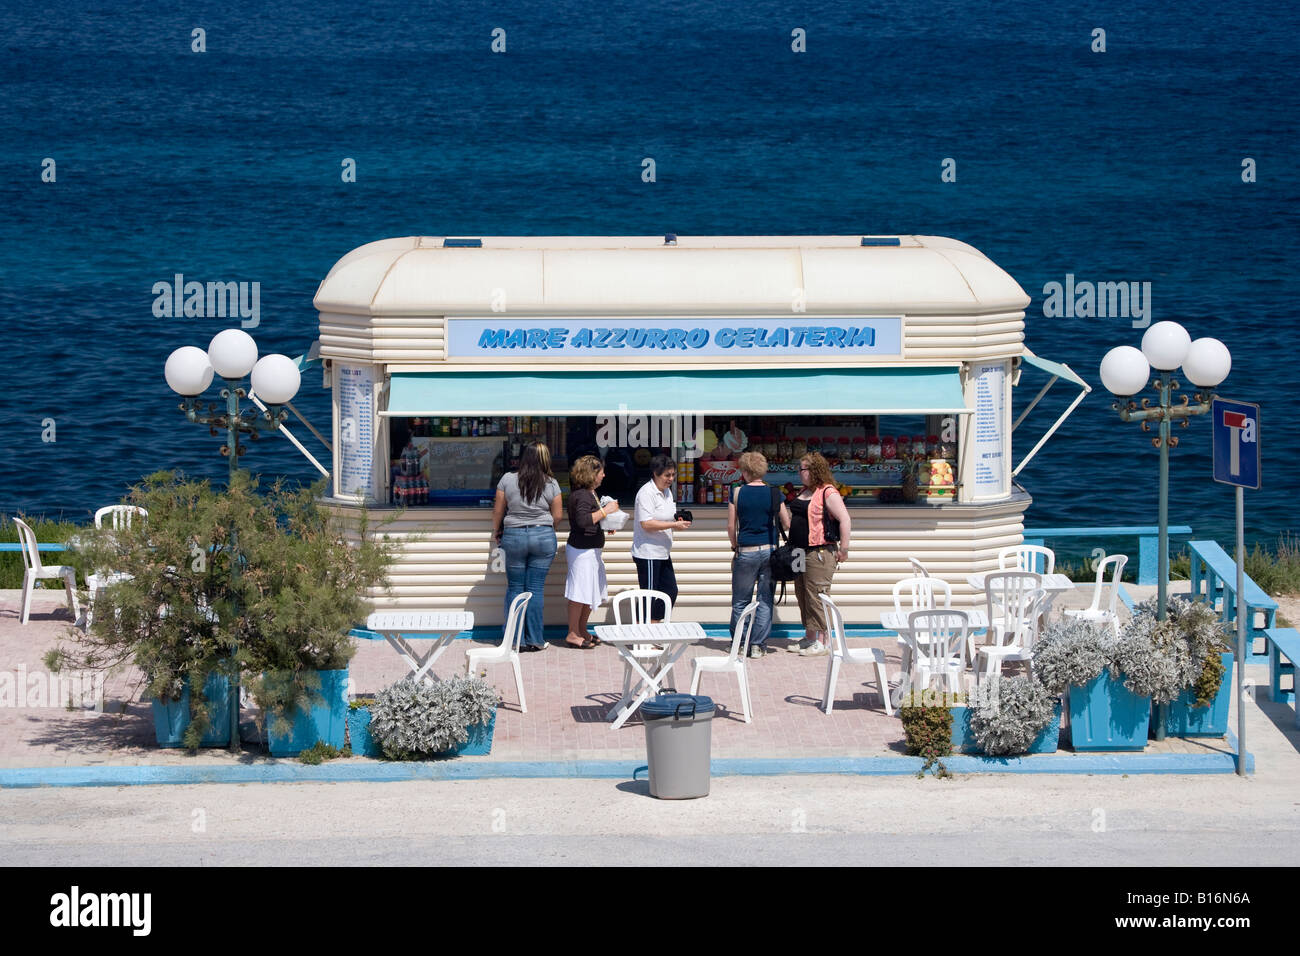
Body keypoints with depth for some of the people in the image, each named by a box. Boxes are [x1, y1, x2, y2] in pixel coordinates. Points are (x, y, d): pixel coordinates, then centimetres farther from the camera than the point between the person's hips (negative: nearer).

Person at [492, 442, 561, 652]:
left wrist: (498, 532, 19)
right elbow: (557, 516, 3)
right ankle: (534, 640, 6)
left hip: (513, 536, 0)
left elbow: (498, 511, 2)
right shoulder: (551, 484, -3)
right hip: (543, 536, 0)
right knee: (536, 588, 4)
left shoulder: (507, 480, -4)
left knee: (515, 588, 8)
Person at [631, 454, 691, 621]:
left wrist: (678, 522, 5)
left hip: (662, 553, 10)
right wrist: (674, 525, -24)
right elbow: (646, 524, -24)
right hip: (648, 553, -10)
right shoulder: (647, 493, -15)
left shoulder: (667, 491, 14)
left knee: (670, 591, 11)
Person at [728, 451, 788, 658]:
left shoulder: (737, 493, -4)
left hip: (746, 552, -1)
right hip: (770, 550, 1)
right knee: (765, 600, 6)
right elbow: (787, 524, 2)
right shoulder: (774, 494, -1)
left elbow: (731, 526, -2)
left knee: (740, 602, 10)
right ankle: (758, 645, 4)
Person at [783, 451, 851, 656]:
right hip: (801, 552, 10)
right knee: (802, 595, 13)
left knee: (816, 597, -8)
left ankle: (821, 642, -3)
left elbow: (844, 519, -17)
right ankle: (809, 638, 22)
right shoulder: (804, 493, 15)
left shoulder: (828, 493, -13)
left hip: (820, 553, -10)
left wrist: (843, 549, -19)